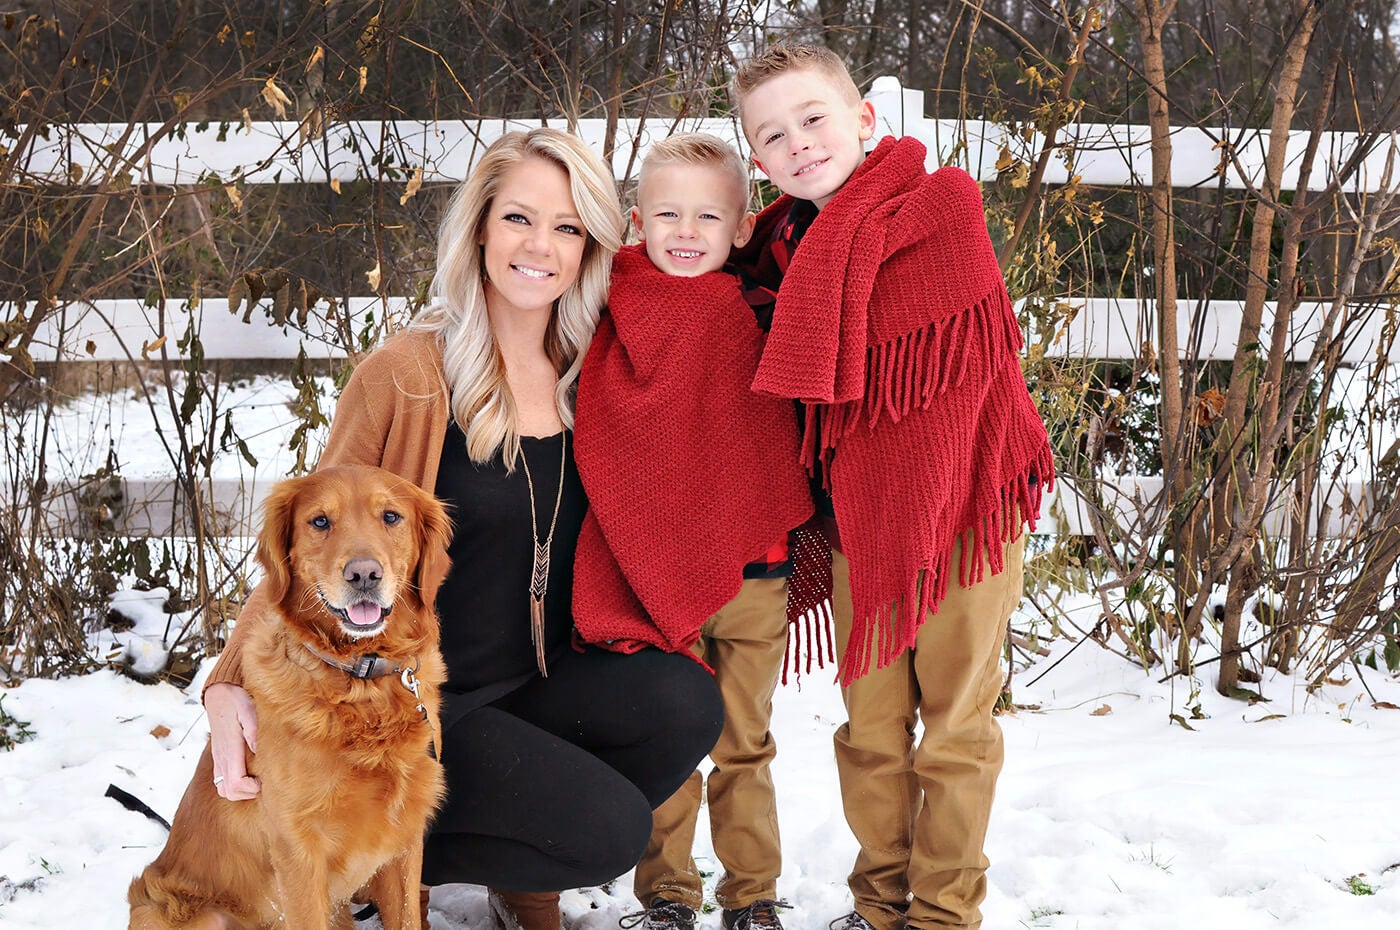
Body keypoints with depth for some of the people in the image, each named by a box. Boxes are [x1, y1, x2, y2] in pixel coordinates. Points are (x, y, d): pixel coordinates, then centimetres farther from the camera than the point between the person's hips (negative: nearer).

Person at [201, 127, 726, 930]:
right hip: (427, 702, -5)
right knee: (611, 829, -22)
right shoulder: (407, 375, -13)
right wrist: (230, 684, -19)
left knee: (686, 701, -22)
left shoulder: (584, 374, 3)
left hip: (546, 682, 6)